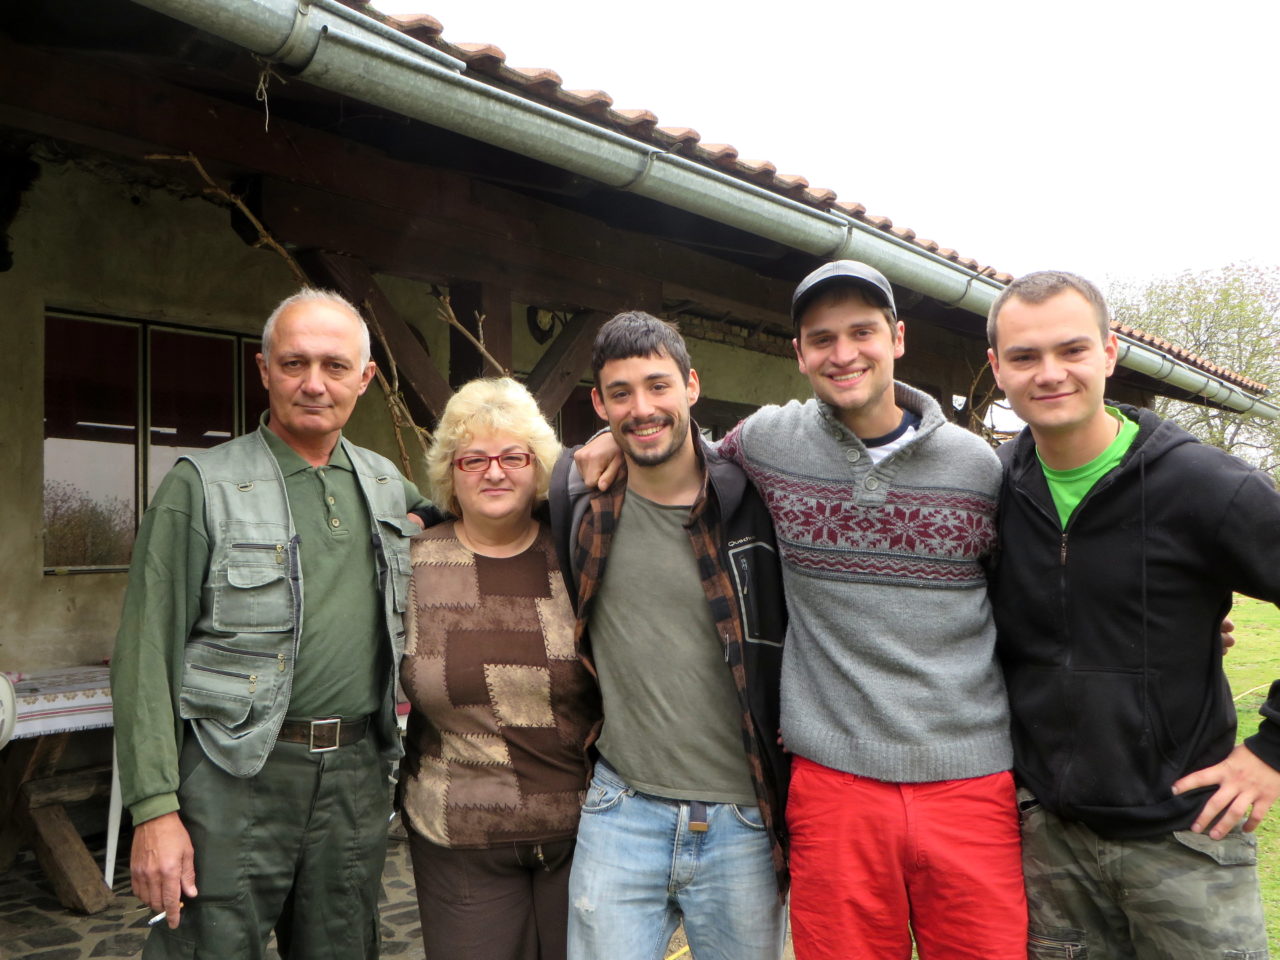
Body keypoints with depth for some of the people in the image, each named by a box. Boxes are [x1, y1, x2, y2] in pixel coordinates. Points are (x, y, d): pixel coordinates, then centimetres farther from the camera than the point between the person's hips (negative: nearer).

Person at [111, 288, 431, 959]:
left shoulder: (388, 484, 9)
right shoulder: (201, 485, -6)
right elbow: (146, 658, -8)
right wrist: (154, 808, -14)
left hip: (357, 774, 5)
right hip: (236, 778, -4)